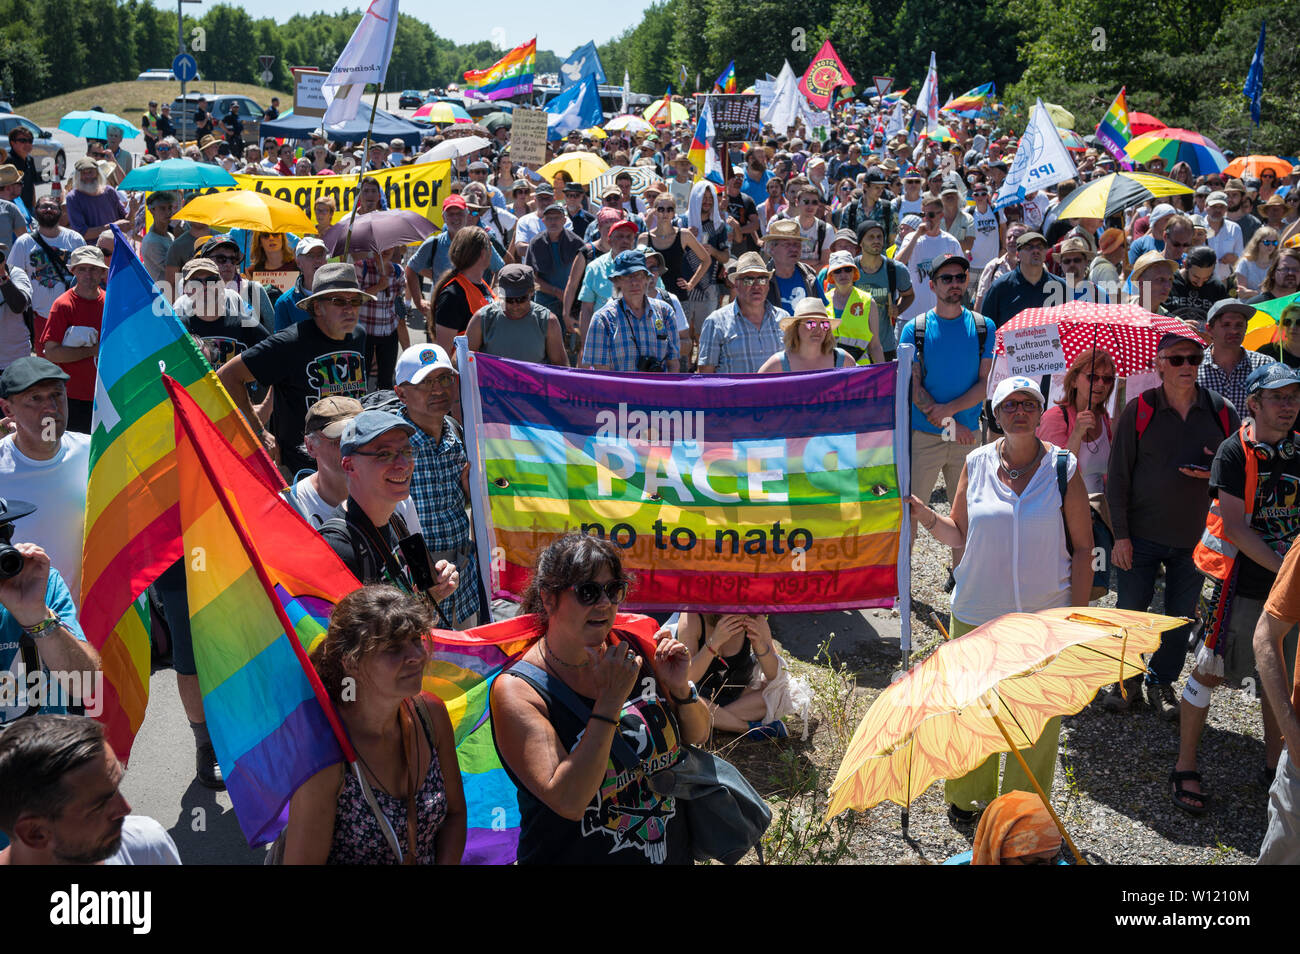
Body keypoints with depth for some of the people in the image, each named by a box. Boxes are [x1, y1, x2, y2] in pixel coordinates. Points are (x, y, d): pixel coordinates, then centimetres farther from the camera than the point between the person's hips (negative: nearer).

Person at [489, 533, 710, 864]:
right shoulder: (517, 690, -20)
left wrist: (681, 688, -16)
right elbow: (568, 802, -29)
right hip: (578, 856, -5)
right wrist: (611, 701, -30)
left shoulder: (633, 650, -7)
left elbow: (698, 735, 4)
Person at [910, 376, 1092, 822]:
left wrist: (1076, 617, -5)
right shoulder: (976, 464, 0)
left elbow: (1082, 548, -2)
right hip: (976, 614, 1)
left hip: (1044, 617, -1)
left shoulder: (1064, 468, -5)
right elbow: (959, 535, 7)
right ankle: (967, 797, 36)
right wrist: (922, 512, -11)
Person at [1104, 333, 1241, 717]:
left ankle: (1161, 683, 28)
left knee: (1181, 615, 10)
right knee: (1131, 608, 5)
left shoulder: (1221, 412, 1)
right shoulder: (1139, 410, -4)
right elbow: (1118, 474, -4)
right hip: (1141, 534, -2)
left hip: (1195, 536, 2)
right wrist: (1120, 534, -8)